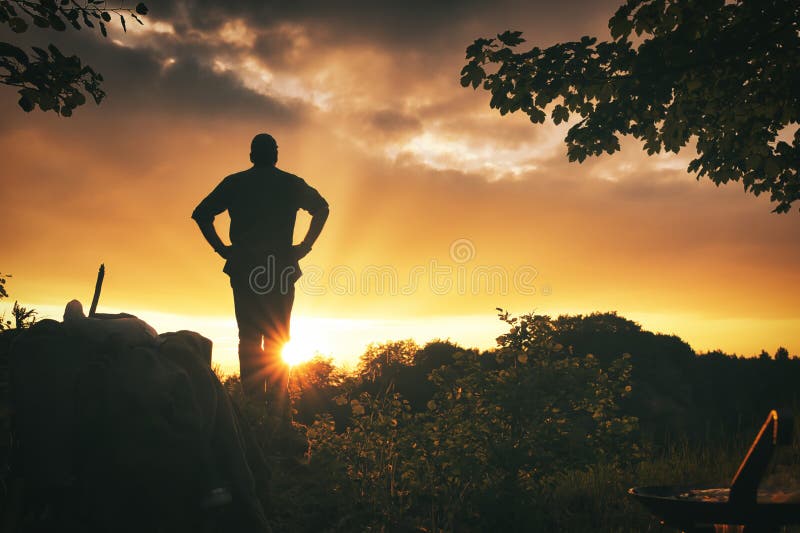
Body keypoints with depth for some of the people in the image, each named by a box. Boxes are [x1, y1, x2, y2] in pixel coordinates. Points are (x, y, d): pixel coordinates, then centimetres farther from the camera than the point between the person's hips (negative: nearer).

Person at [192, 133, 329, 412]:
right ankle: (277, 407, -1)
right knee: (278, 339, 2)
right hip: (281, 268, -1)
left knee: (249, 337, 2)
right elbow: (321, 208, 2)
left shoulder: (234, 183, 12)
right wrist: (305, 246, 2)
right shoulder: (290, 183, 10)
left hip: (243, 268, 1)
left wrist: (221, 248, 7)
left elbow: (201, 213, 6)